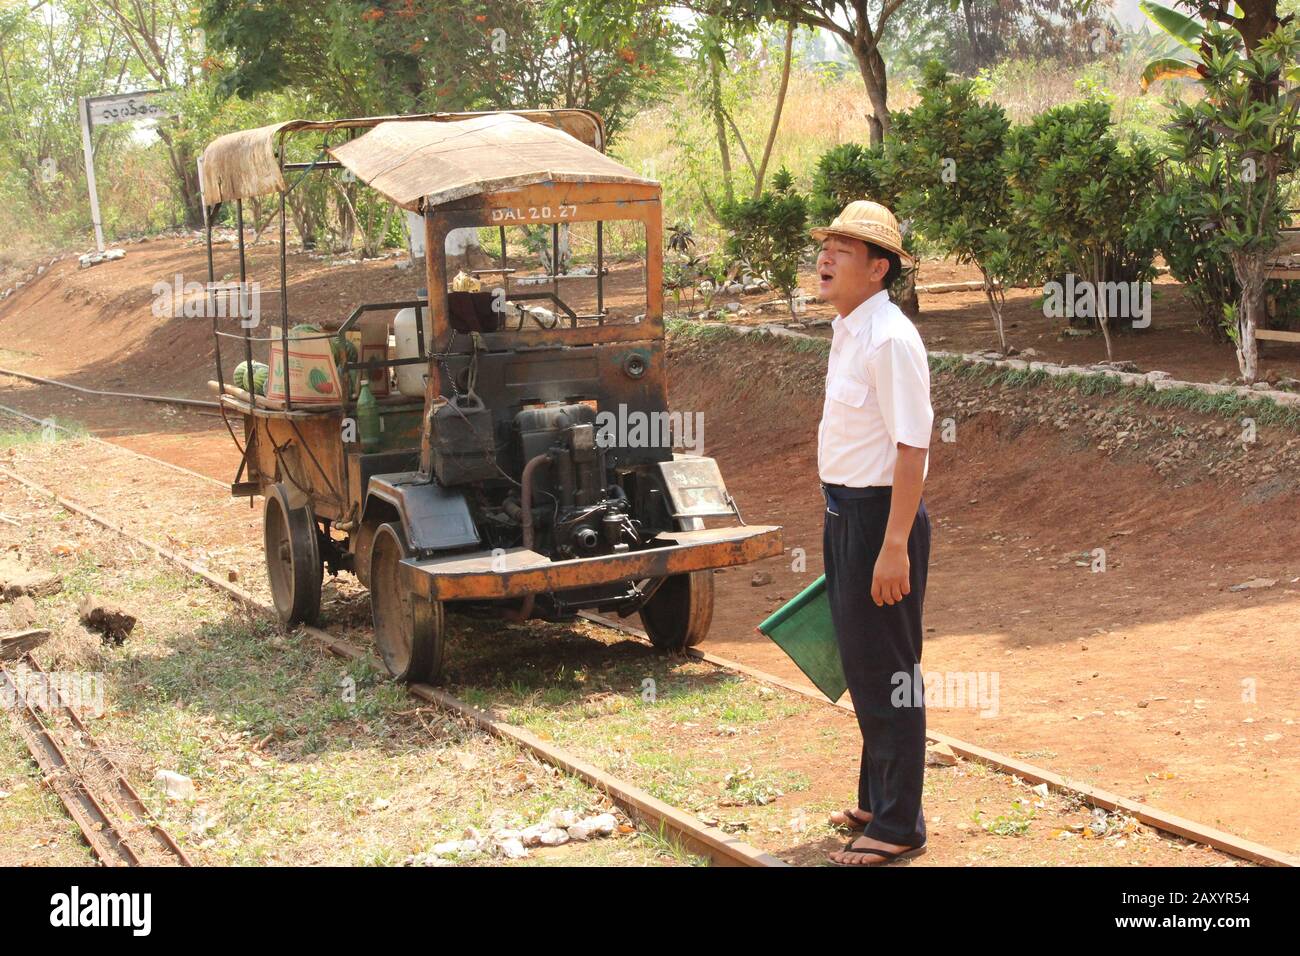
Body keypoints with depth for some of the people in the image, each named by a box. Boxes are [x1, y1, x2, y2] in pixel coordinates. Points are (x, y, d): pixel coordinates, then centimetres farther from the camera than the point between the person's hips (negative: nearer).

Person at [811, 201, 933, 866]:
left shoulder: (889, 339, -19)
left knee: (887, 673, 0)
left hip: (880, 516, -10)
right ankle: (876, 801, 37)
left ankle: (898, 827, 14)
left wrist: (894, 545, -25)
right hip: (844, 512, 10)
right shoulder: (847, 332, 11)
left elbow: (911, 448, -22)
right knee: (859, 664, 20)